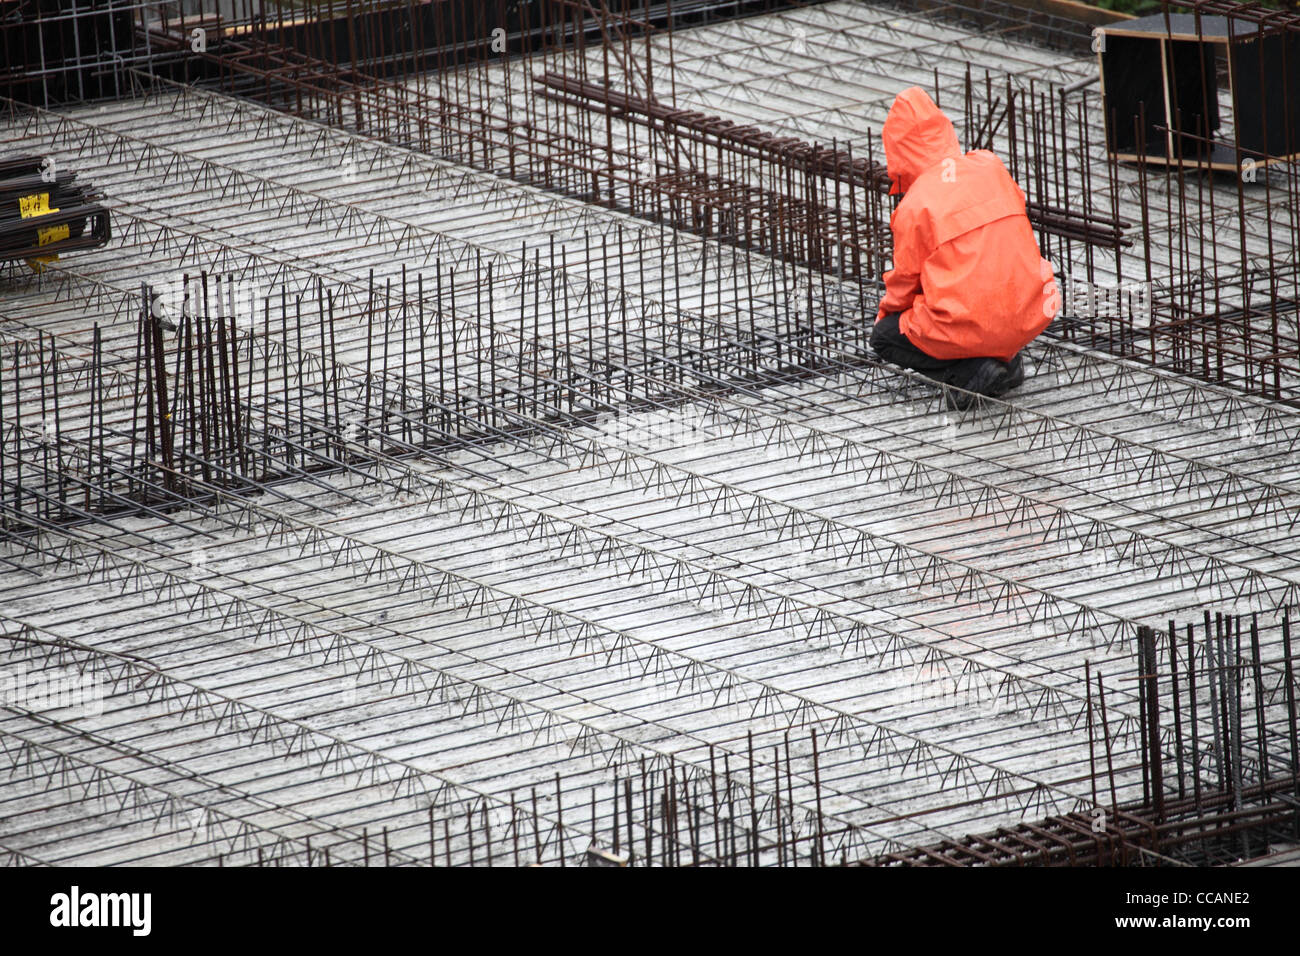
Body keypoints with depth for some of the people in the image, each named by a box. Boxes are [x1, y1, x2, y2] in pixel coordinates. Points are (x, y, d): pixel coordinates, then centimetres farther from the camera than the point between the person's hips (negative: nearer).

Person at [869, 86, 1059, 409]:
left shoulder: (914, 207, -9)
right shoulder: (991, 166, 4)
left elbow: (905, 282, 1)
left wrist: (886, 312, 24)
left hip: (966, 329, -6)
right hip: (1030, 320, 6)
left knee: (883, 337, 19)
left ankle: (968, 372, -4)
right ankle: (1007, 361, 16)